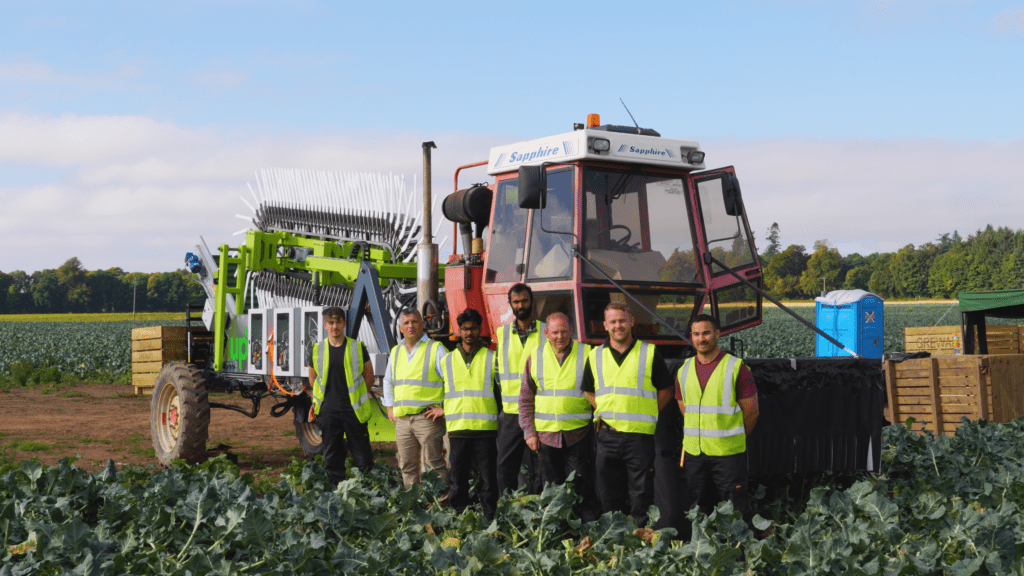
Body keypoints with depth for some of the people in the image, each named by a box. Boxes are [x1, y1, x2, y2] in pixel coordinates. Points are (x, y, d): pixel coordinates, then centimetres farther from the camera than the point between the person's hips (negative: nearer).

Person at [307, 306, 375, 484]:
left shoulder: (357, 348, 1)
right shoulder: (317, 350, 6)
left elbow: (369, 376, 10)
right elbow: (313, 379, 18)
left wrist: (355, 394, 9)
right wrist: (319, 399, 13)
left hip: (353, 410, -2)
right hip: (328, 411, 2)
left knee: (362, 456, -2)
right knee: (332, 456, 7)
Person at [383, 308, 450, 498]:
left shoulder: (436, 349, -3)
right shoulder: (395, 352, 16)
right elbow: (388, 381, 31)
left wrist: (444, 408, -10)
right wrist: (390, 407, 21)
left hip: (427, 417, -6)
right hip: (402, 419, 6)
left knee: (435, 463, -8)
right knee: (407, 466, 7)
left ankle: (444, 500, -5)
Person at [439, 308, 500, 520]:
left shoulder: (491, 358, 6)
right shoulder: (447, 360, 13)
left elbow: (501, 393, 10)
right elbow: (441, 394, 19)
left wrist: (502, 424, 5)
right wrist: (445, 422, 13)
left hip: (485, 429, -2)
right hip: (457, 429, 2)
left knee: (488, 480, 0)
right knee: (458, 480, 5)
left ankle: (490, 521, 7)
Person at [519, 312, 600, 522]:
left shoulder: (586, 354, 0)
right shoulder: (535, 357, 7)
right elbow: (525, 400, 11)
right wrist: (529, 431, 3)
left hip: (579, 432, -2)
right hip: (546, 433, 3)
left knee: (583, 487, 0)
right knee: (551, 487, 9)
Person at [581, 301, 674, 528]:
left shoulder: (650, 353, 3)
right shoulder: (595, 356, 10)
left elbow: (665, 391, 8)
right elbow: (588, 391, 22)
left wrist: (646, 415, -1)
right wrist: (602, 412, 7)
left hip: (640, 435, -3)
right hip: (608, 435, 3)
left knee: (641, 497, -2)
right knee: (609, 497, 7)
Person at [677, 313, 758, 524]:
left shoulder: (736, 368, -5)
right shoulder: (684, 371, 10)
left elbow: (751, 411, -1)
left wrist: (732, 437, 5)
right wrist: (698, 436, 14)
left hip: (727, 453, -5)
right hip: (693, 452, 5)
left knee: (736, 511, -4)